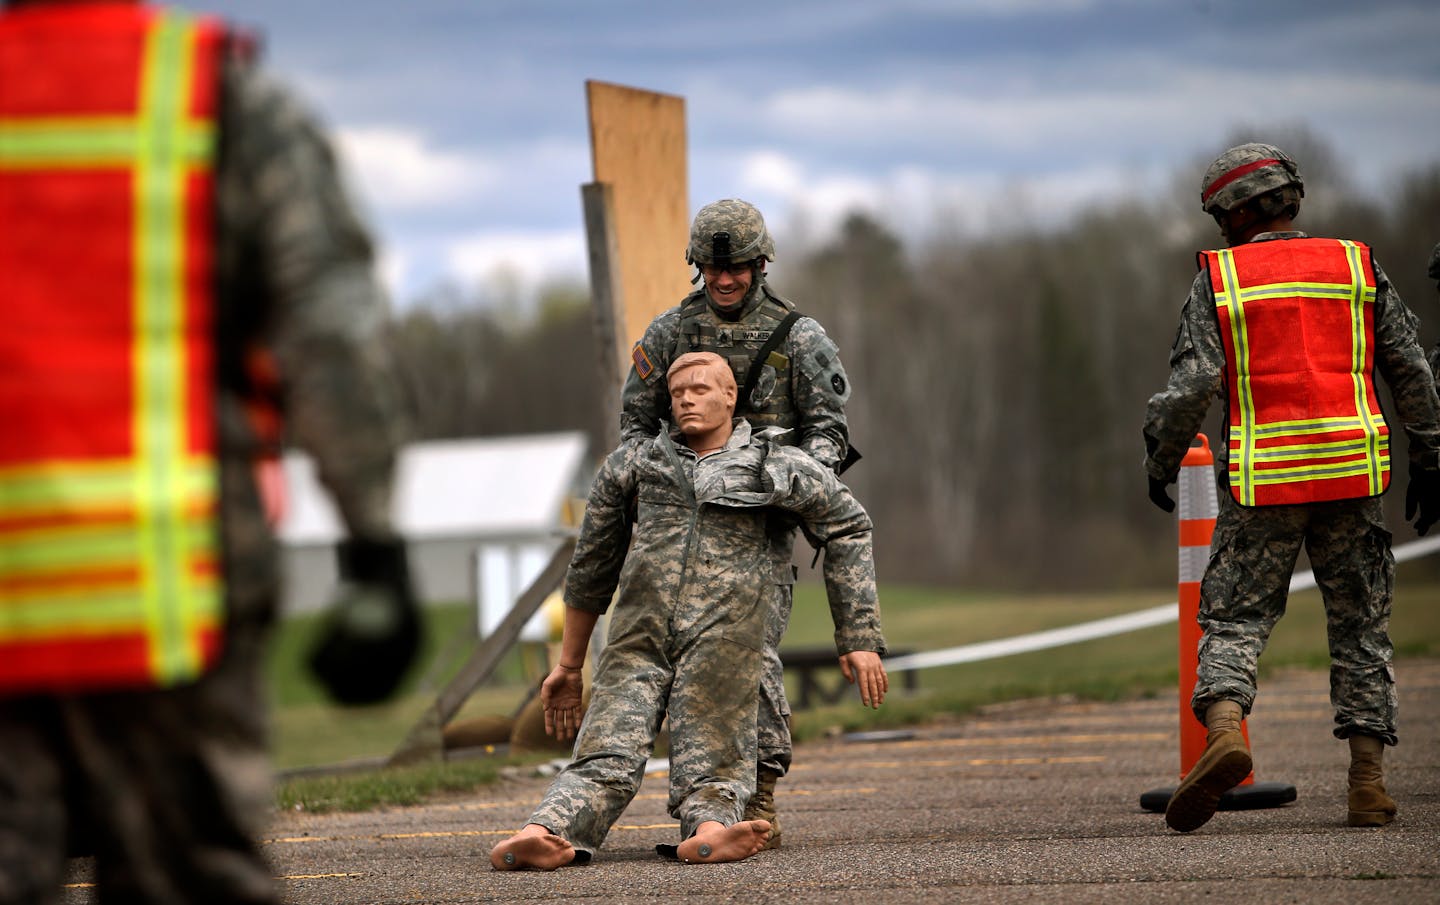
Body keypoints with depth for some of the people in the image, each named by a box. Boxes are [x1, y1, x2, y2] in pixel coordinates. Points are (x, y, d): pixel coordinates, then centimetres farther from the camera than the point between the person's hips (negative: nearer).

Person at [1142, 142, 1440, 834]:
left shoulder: (1219, 277, 1)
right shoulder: (1357, 266, 9)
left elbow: (1192, 382, -6)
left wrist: (1160, 462, 6)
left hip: (1261, 475, -2)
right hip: (1351, 473, 2)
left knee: (1234, 620, 4)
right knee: (1360, 627, 9)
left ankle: (1223, 727, -23)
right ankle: (1367, 784, 3)